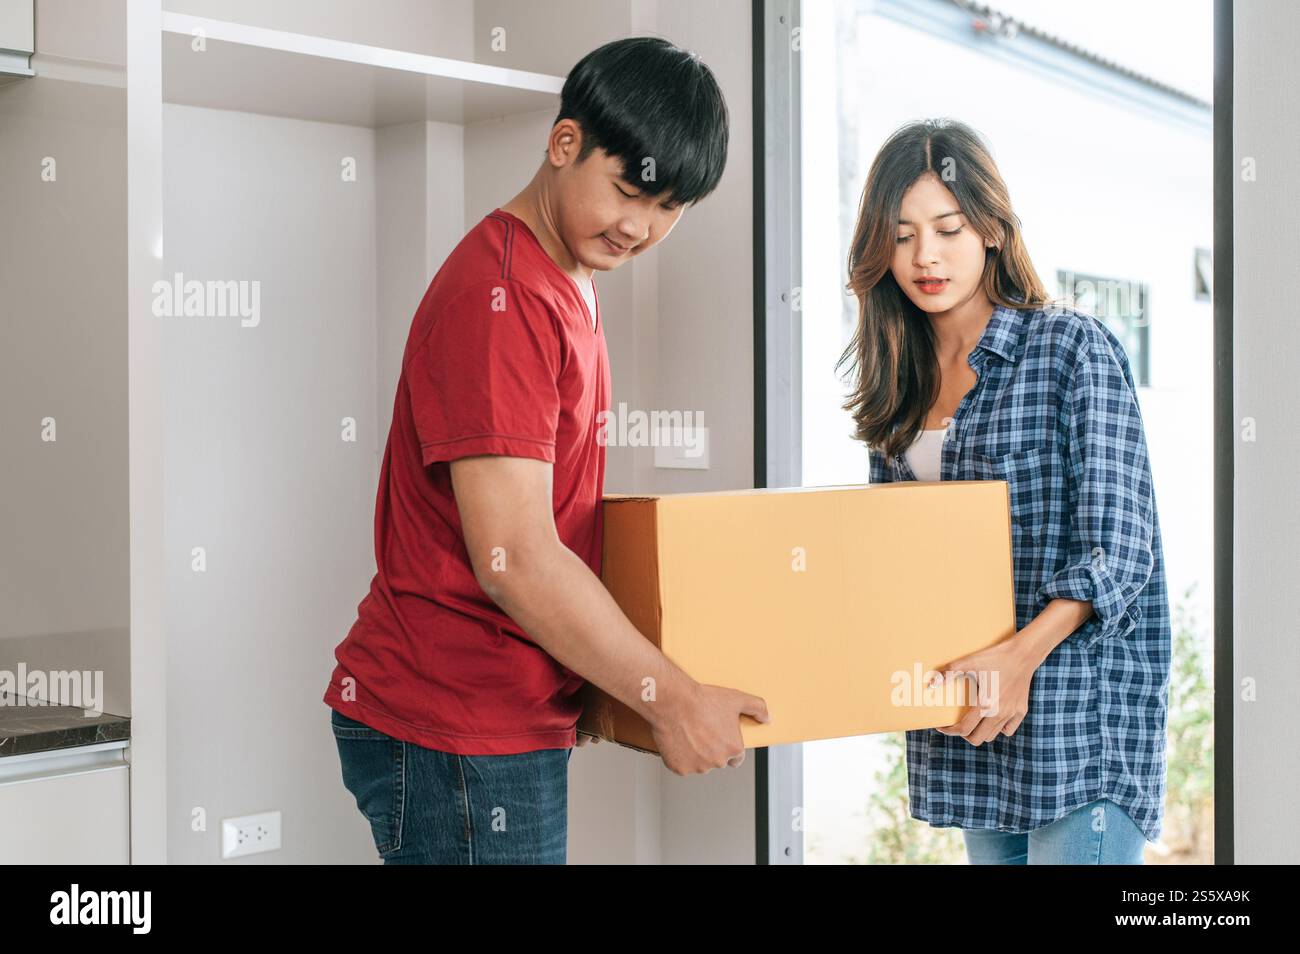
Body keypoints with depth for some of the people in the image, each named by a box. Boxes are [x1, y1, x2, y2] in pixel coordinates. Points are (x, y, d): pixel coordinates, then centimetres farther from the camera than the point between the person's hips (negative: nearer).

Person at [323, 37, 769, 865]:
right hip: (456, 733, -10)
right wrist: (670, 699, -17)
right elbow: (513, 559, -24)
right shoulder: (501, 298, -19)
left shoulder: (565, 285, 14)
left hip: (512, 718, 10)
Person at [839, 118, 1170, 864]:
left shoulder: (1076, 350, -7)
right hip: (965, 715, 6)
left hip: (1078, 710, -6)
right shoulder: (902, 380, 11)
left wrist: (1022, 655, -25)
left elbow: (1120, 546, -13)